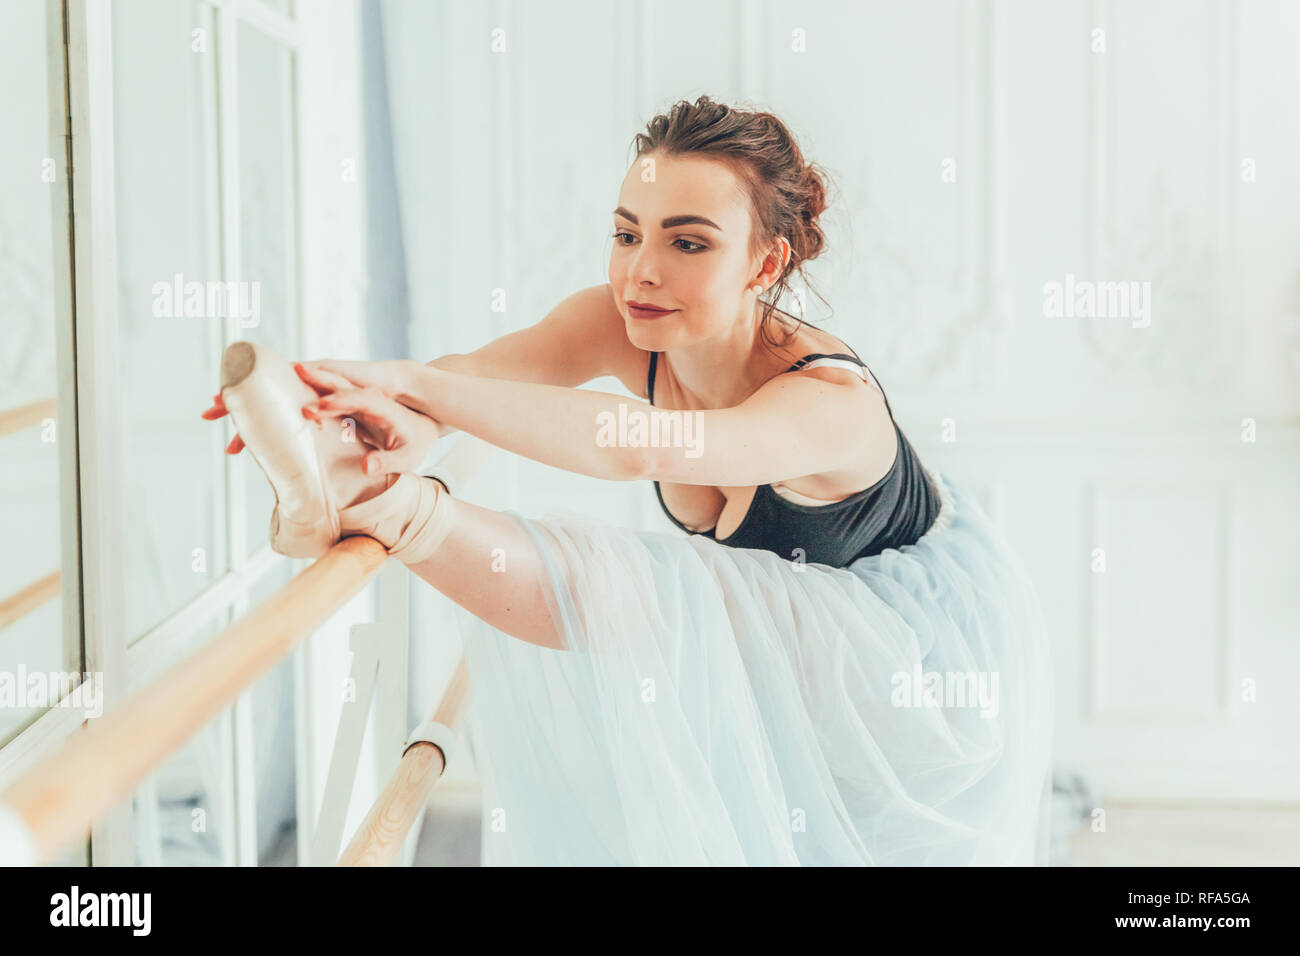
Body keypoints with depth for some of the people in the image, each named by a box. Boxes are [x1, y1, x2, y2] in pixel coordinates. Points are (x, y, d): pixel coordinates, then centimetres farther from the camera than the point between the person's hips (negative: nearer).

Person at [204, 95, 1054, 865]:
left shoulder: (833, 398, -39)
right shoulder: (625, 329, -20)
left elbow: (645, 450, -59)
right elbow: (485, 369, -40)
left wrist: (416, 385, -68)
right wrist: (411, 428, -66)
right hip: (794, 630, 7)